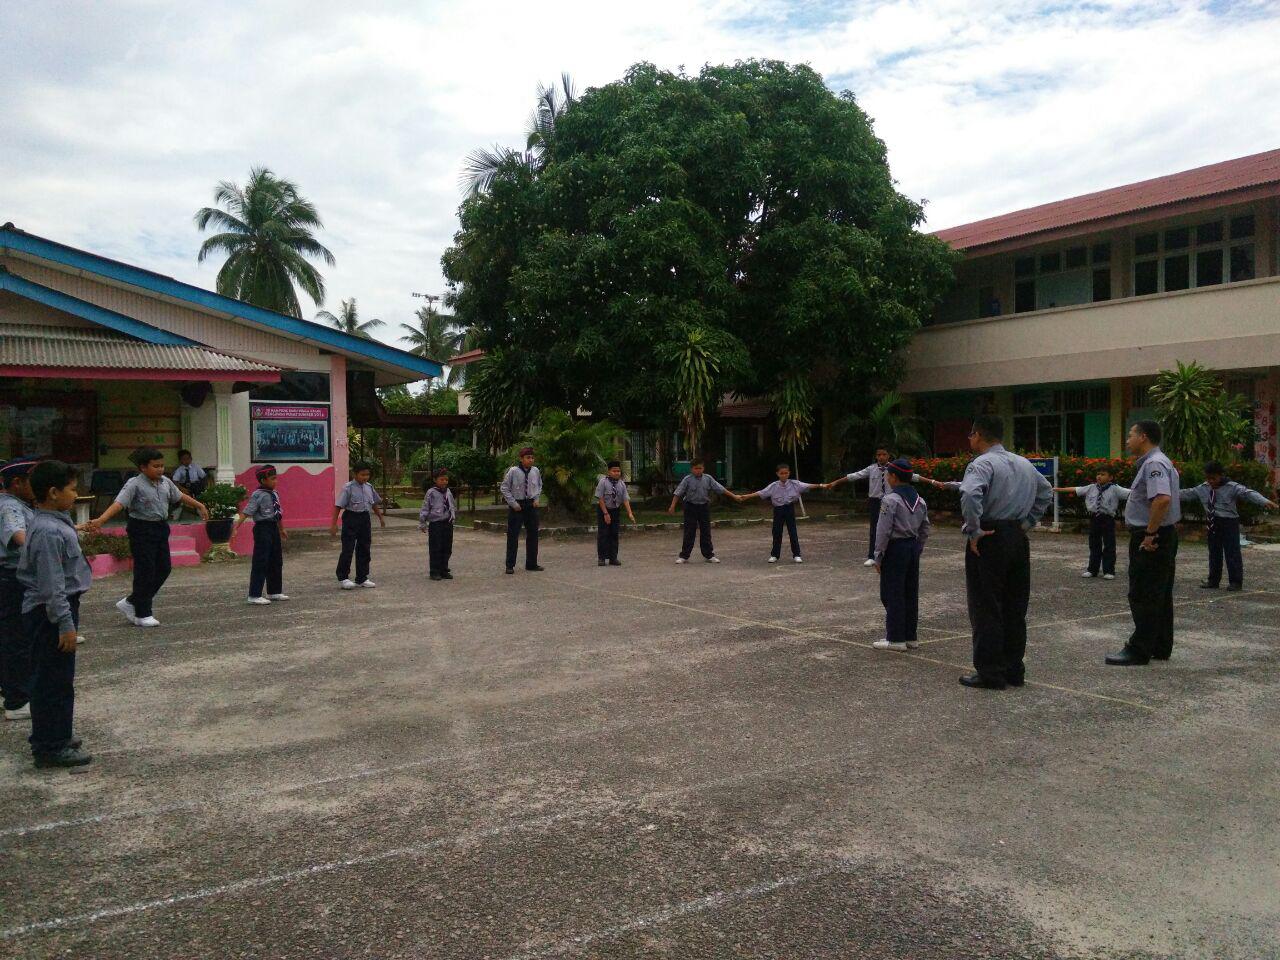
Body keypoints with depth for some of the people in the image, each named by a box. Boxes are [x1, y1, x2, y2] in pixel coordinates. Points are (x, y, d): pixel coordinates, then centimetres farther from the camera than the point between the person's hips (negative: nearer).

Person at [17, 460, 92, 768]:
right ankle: (51, 748, 8)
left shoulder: (54, 523, 9)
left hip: (54, 610, 10)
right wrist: (66, 624, -21)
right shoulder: (49, 532, -22)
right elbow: (52, 585, -23)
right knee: (53, 681, -1)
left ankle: (55, 736, 31)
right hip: (50, 614, -10)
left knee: (57, 679, 19)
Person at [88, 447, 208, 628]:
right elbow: (118, 504, -26)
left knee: (164, 568, 10)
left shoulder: (165, 482, 6)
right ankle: (142, 614, 11)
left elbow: (180, 496, 22)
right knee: (145, 571, -2)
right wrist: (100, 521, -40)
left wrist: (199, 505, 33)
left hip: (161, 527, 7)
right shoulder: (135, 484, -15)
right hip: (142, 529, -7)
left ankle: (131, 603, 24)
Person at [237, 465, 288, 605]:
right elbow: (246, 513, -20)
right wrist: (236, 527, -28)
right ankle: (254, 595, -1)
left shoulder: (274, 494, 10)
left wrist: (282, 529, 30)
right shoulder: (257, 495, -14)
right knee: (260, 562, -6)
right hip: (262, 529, -8)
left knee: (276, 562, 16)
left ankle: (274, 592, 28)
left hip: (274, 528, 8)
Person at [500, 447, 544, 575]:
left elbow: (539, 486, 18)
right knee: (513, 536, -1)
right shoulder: (513, 471, -12)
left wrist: (536, 499, 6)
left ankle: (531, 564, 21)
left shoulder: (535, 471, 1)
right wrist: (513, 503, -11)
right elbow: (504, 488, -6)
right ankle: (510, 565, 7)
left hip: (531, 506, 5)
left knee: (533, 535, 9)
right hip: (517, 506, -4)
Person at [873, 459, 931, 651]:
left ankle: (896, 639, 2)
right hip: (913, 547, 8)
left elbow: (884, 531, -16)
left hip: (895, 549, -8)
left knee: (892, 594, -1)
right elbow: (925, 530, 14)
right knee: (911, 593, 13)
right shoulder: (920, 500, 10)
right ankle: (910, 637, 19)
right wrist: (918, 549, 21)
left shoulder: (891, 500, -15)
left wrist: (878, 556, -10)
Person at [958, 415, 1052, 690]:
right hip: (1018, 538, 8)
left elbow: (970, 495, -30)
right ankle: (1014, 670, 20)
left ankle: (989, 673, 3)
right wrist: (1027, 522, 19)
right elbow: (1046, 492, 25)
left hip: (989, 541, -8)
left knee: (985, 608, 0)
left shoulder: (982, 464, -12)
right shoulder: (1024, 463, 13)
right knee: (1015, 607, 13)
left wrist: (974, 531, -19)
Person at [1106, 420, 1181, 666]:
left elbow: (1163, 499, -32)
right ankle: (1161, 648, 23)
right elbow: (1172, 498, 24)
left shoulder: (1153, 464, -18)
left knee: (1143, 597, -6)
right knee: (1160, 595, 15)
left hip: (1149, 540, -11)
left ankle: (1139, 651, -2)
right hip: (1165, 536, 11)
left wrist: (1150, 533, -25)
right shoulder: (1160, 462, 17)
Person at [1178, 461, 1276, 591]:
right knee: (1214, 553, 14)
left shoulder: (1232, 487, -13)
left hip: (1229, 523, -6)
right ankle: (1213, 581, 23)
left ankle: (1236, 582, 8)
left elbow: (1249, 493, -25)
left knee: (1232, 553, -1)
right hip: (1212, 525, 6)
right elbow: (1187, 494, 14)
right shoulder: (1202, 488, 4)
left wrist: (1265, 502, -40)